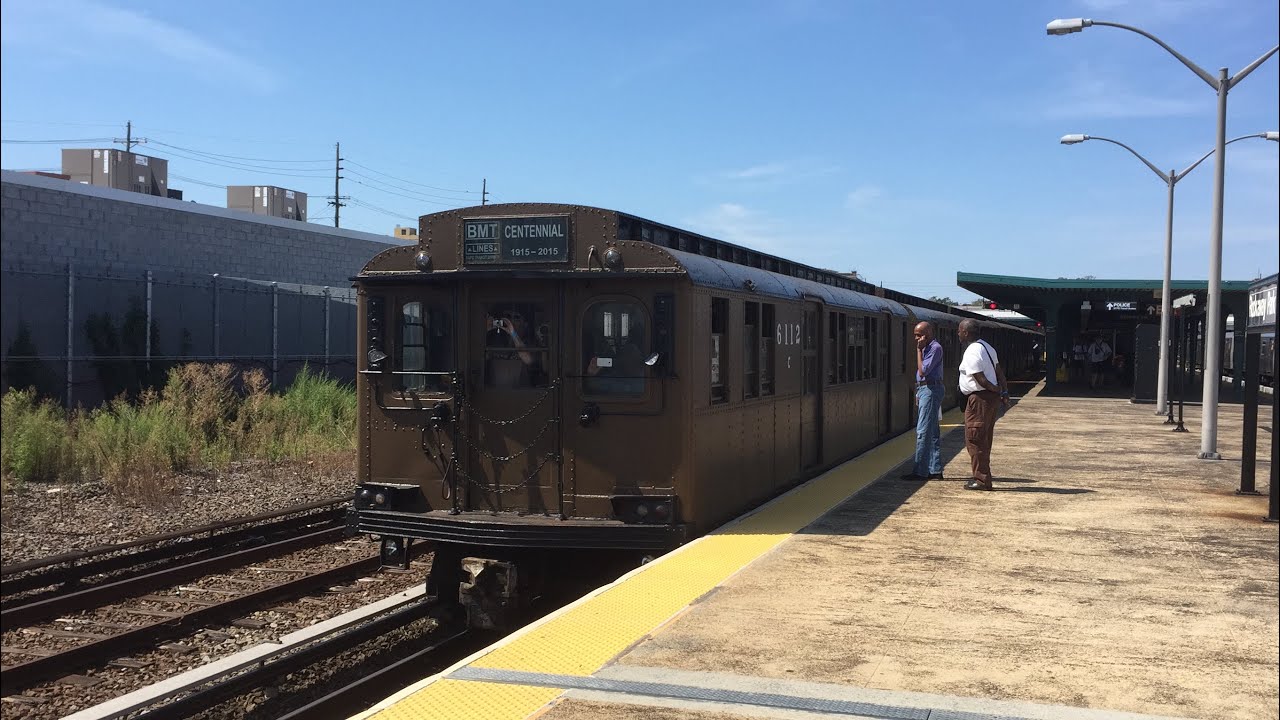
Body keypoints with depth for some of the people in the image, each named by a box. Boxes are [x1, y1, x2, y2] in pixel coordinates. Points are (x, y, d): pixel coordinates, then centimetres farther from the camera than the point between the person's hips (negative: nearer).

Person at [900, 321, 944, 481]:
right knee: (932, 432, 11)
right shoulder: (926, 348, 18)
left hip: (930, 390, -10)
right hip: (924, 390, 10)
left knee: (923, 431, -10)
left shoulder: (935, 348, -13)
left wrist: (919, 350, -14)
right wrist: (918, 394, 19)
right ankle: (935, 470, 14)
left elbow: (923, 371, -20)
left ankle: (920, 471, -10)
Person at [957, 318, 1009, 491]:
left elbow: (980, 380, -20)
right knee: (983, 440, 16)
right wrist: (1004, 391, 11)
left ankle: (982, 480, -2)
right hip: (992, 398, 10)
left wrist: (997, 390, -7)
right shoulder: (986, 347, 13)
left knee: (974, 439, -4)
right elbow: (999, 371, 14)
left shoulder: (972, 352, -18)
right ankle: (983, 477, 22)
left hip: (979, 398, -10)